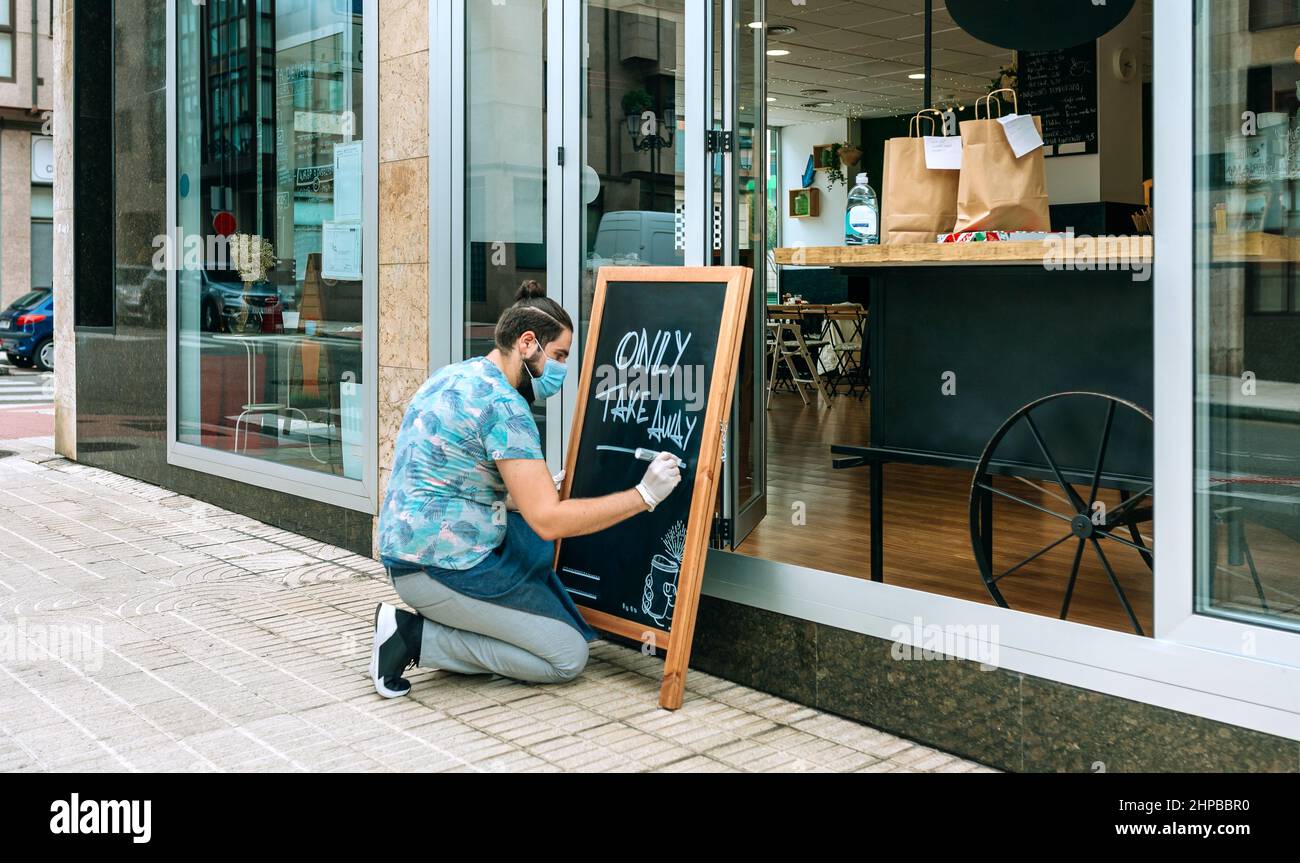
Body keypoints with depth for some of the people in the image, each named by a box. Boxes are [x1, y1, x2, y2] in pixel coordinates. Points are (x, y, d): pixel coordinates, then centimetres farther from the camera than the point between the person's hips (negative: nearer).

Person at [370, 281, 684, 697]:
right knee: (568, 656, -1)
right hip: (443, 568, -10)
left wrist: (532, 491, 21)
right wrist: (644, 495, -18)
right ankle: (417, 637, -6)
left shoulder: (453, 376, 11)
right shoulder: (504, 404, -19)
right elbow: (549, 520, -23)